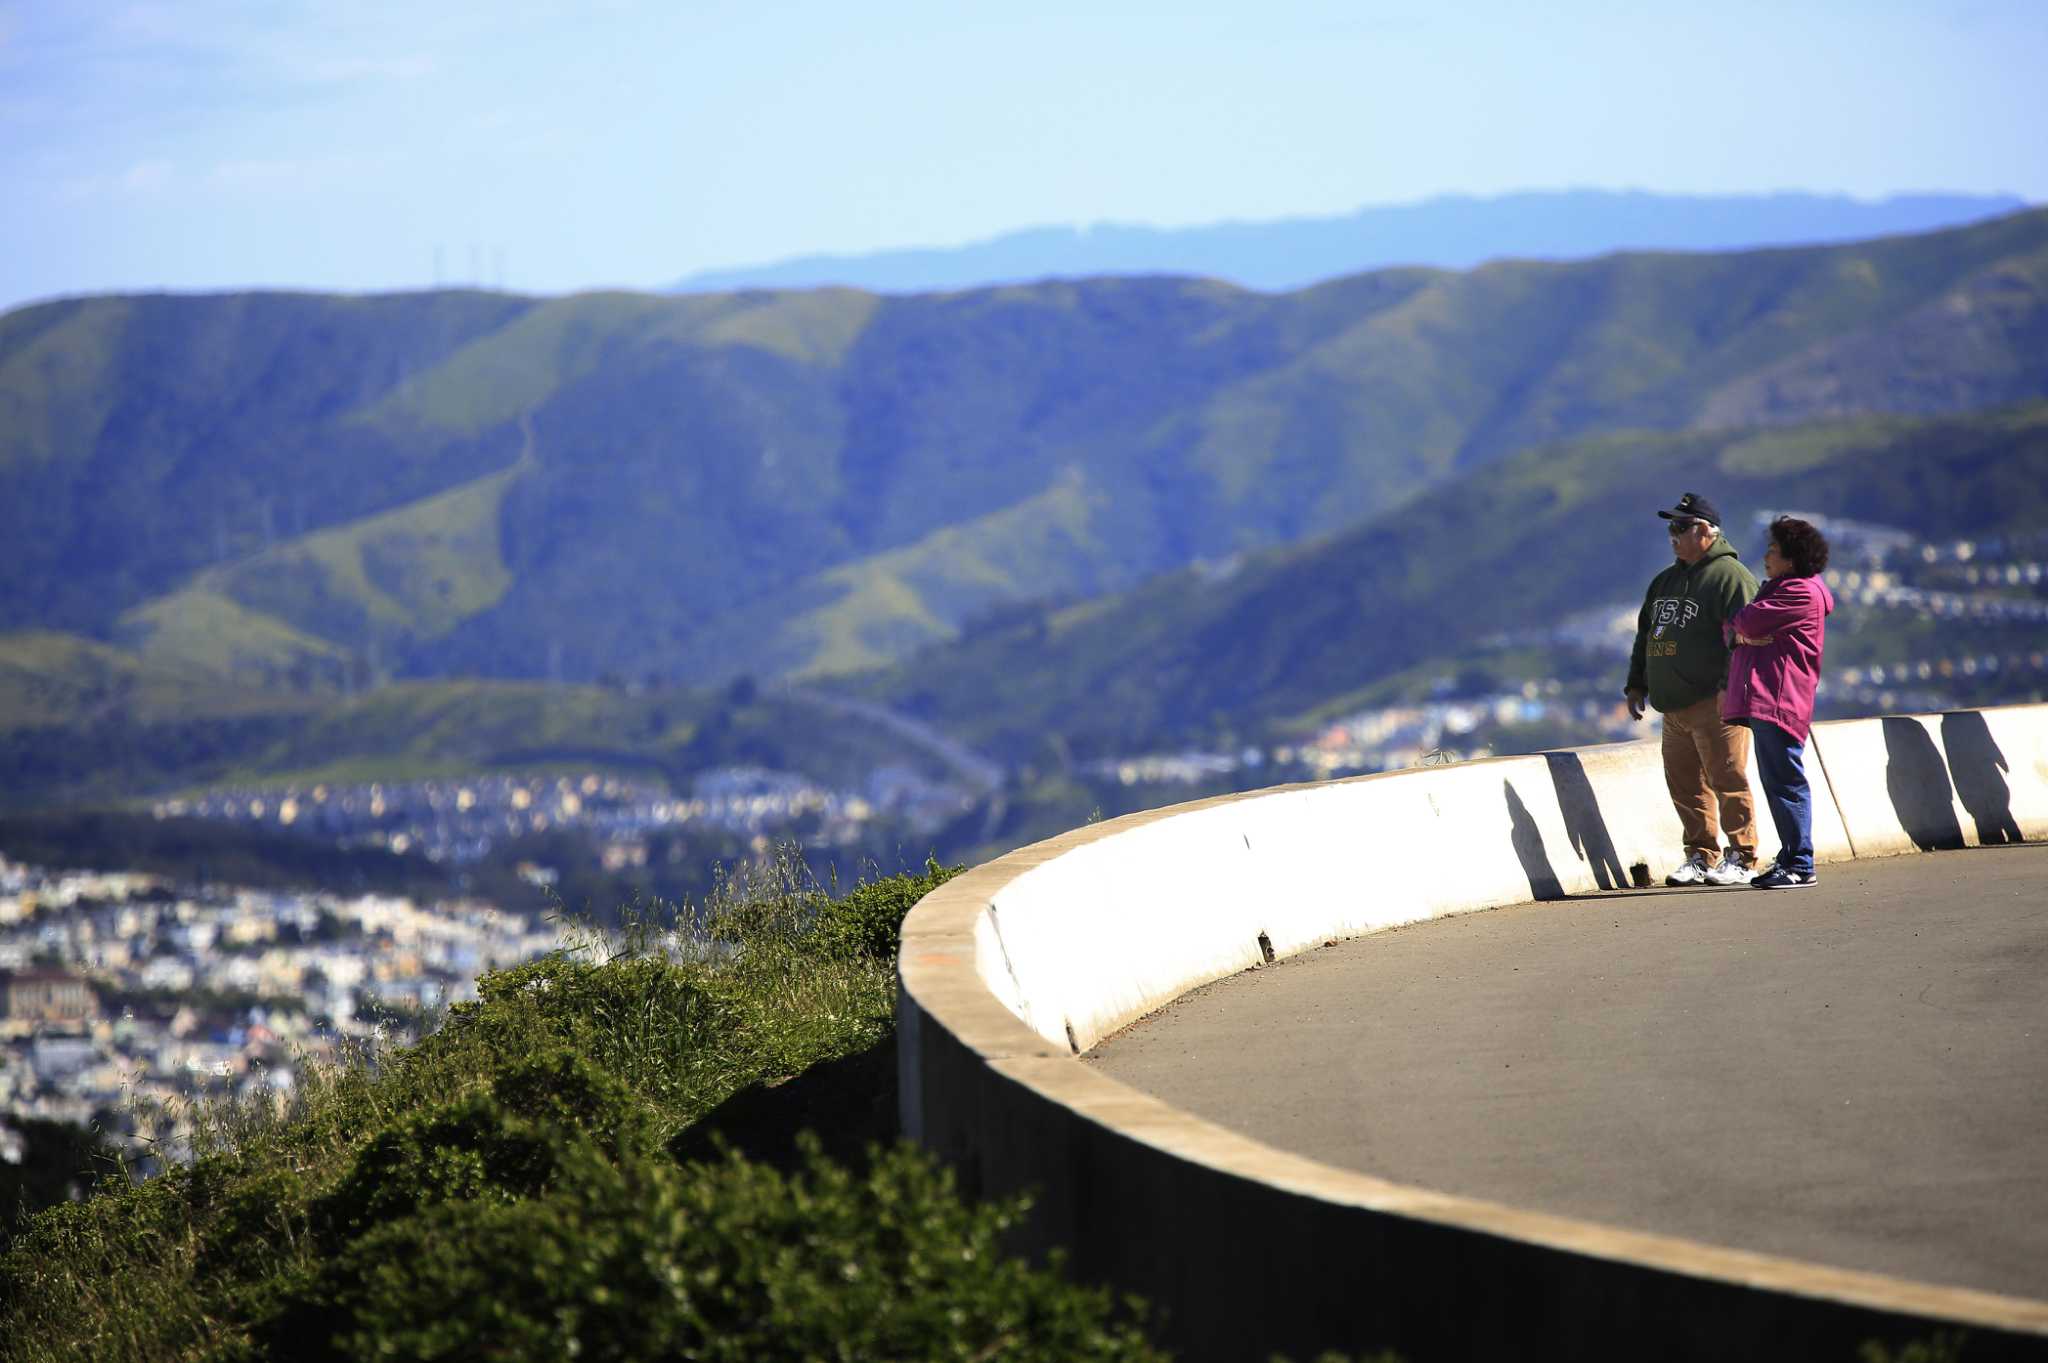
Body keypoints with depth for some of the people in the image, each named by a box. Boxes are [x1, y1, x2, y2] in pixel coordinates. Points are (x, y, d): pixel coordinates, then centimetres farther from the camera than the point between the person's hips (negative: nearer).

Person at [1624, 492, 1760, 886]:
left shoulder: (1729, 576, -7)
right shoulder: (1664, 581, 21)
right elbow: (1645, 635, 28)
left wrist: (1730, 685, -22)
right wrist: (1637, 684, 21)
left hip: (1714, 703, -8)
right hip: (1673, 706, 8)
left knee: (1727, 780, -6)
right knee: (1684, 785, 9)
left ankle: (1742, 860, -2)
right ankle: (1702, 857, 17)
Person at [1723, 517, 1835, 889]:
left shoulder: (1801, 593, -9)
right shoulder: (1778, 590, 24)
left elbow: (1748, 622, -17)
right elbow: (1736, 629, 18)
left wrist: (1737, 623, 6)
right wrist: (1739, 633, -4)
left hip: (1779, 701, -10)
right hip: (1763, 702, 10)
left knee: (1785, 782, -10)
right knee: (1776, 783, 12)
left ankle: (1800, 865, -10)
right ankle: (1791, 859, 17)